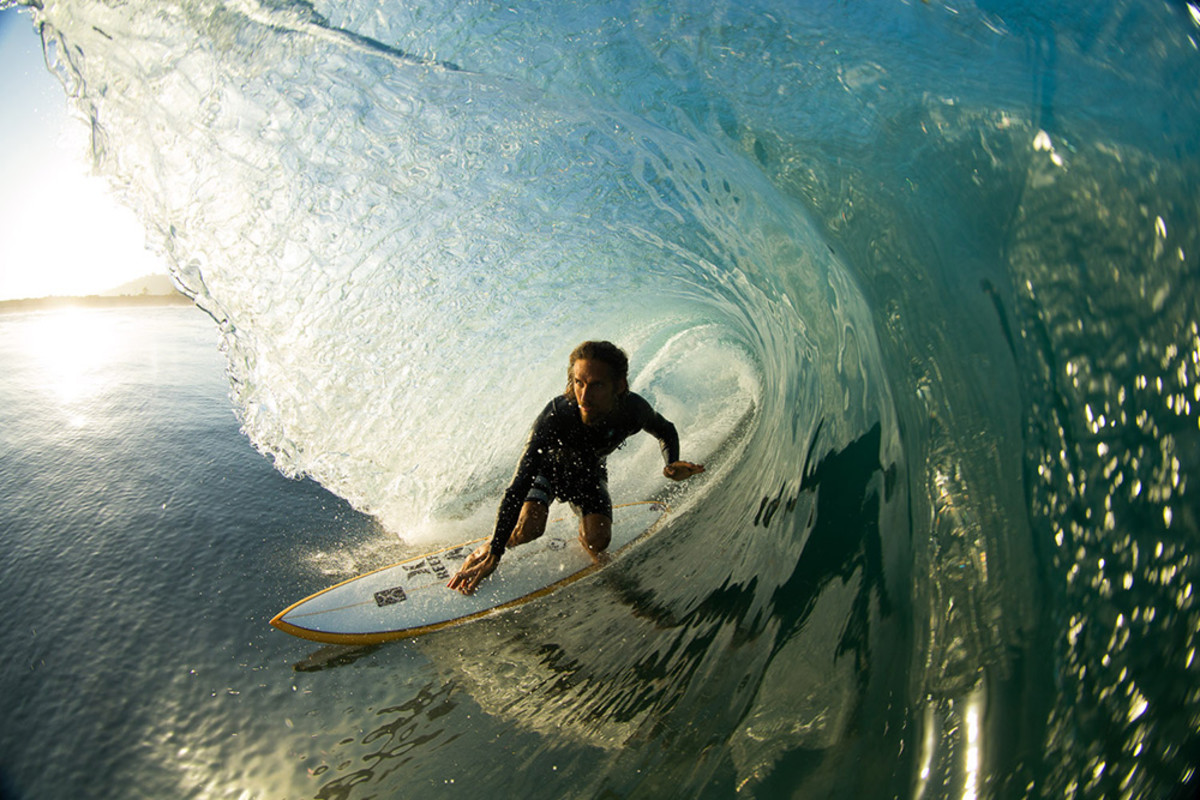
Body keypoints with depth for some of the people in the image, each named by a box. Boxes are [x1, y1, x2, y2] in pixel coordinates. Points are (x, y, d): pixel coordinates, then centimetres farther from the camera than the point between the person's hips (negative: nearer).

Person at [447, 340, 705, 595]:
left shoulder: (634, 409, -30)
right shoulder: (556, 415, -41)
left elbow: (666, 431, -4)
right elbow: (519, 483, -41)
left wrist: (672, 464, -27)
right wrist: (495, 553, -42)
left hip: (589, 471, 3)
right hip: (548, 465, -2)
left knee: (597, 540, -20)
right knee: (530, 528, -27)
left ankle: (583, 538, 17)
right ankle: (486, 551, 5)